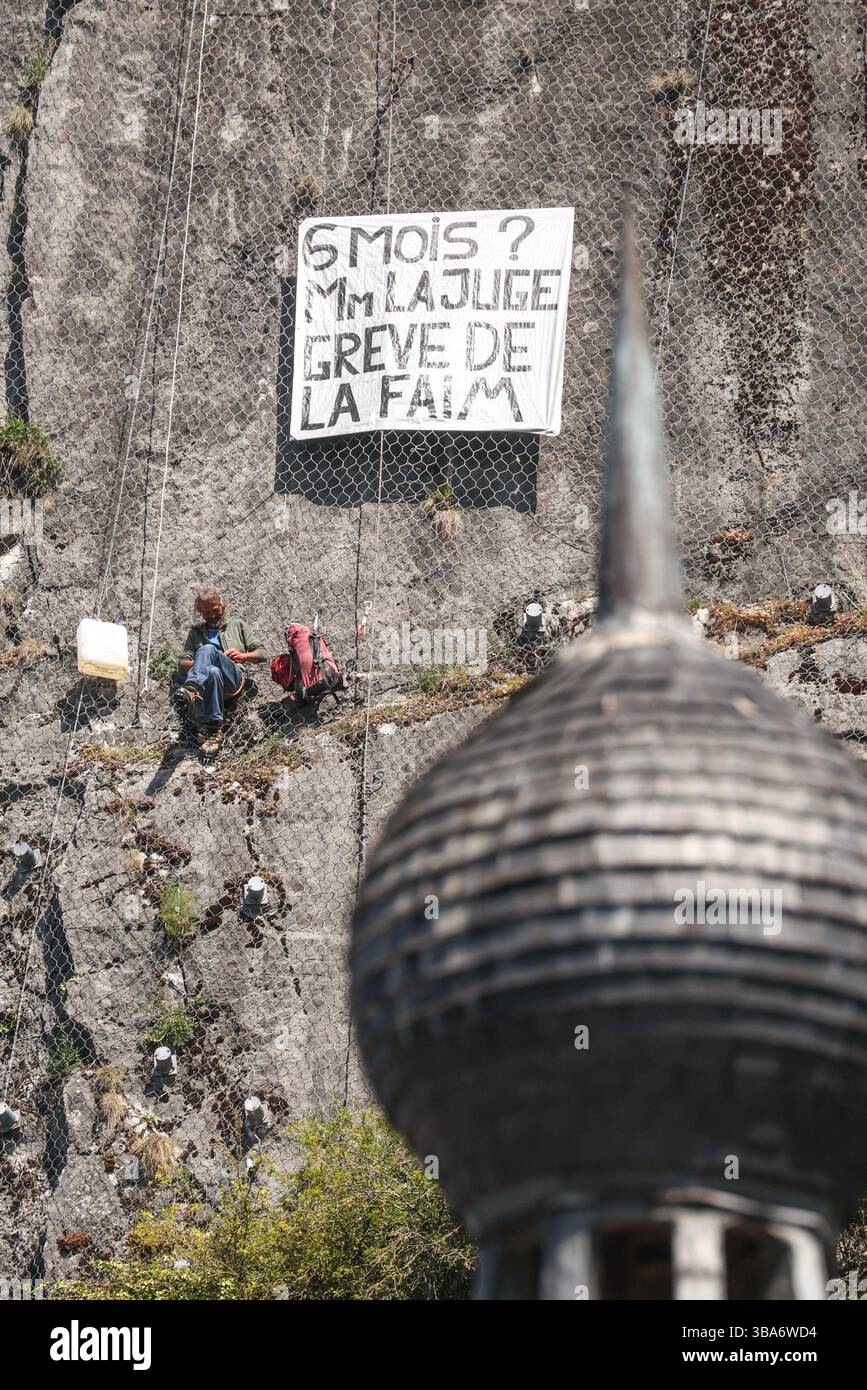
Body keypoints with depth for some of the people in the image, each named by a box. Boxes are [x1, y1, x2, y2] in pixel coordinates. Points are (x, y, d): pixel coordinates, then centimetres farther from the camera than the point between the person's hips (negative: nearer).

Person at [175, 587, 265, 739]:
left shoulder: (238, 625, 29)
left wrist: (242, 656, 1)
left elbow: (261, 654, 22)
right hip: (209, 680, 1)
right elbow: (182, 666, 20)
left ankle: (191, 690, -62)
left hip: (235, 681, -1)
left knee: (207, 649, -33)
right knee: (213, 672, -41)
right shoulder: (196, 632, 31)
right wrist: (199, 663, -1)